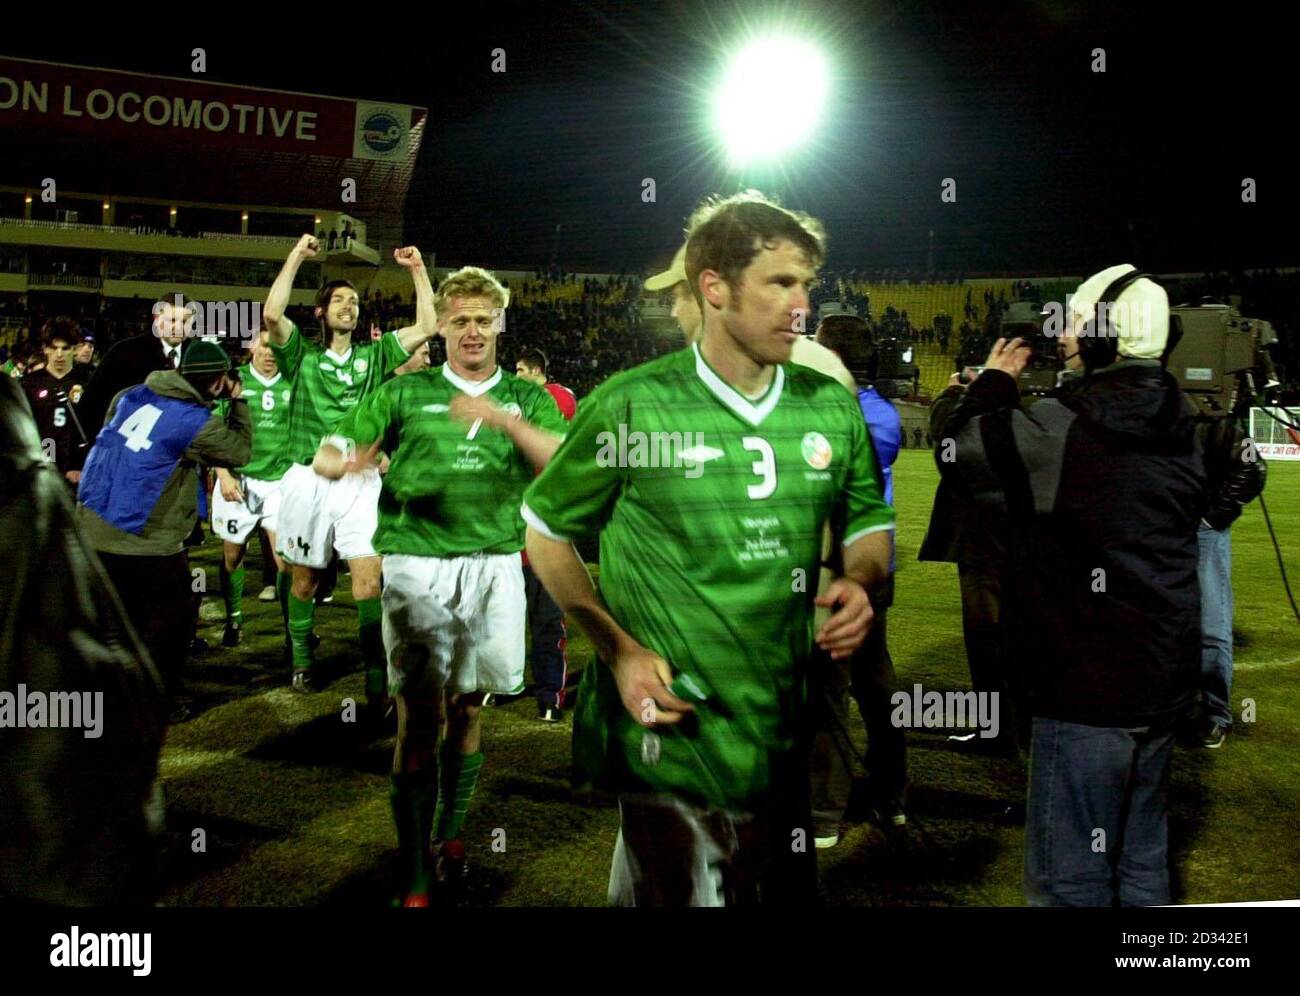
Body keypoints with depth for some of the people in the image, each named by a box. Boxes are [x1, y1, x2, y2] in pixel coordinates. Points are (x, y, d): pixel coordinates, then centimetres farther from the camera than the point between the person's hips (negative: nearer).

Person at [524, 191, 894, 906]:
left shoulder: (832, 406, 4)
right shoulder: (629, 405, -8)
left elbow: (868, 518, 19)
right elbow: (545, 530, 2)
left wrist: (859, 582, -4)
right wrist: (617, 651, -8)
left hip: (793, 731, 5)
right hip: (673, 722, -4)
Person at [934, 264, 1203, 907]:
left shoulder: (1064, 429, -19)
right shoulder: (1175, 431, 6)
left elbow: (956, 450, -9)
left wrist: (995, 382, 10)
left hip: (1089, 688, -8)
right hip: (1163, 682, 9)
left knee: (1068, 877, 1)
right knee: (1141, 860, 20)